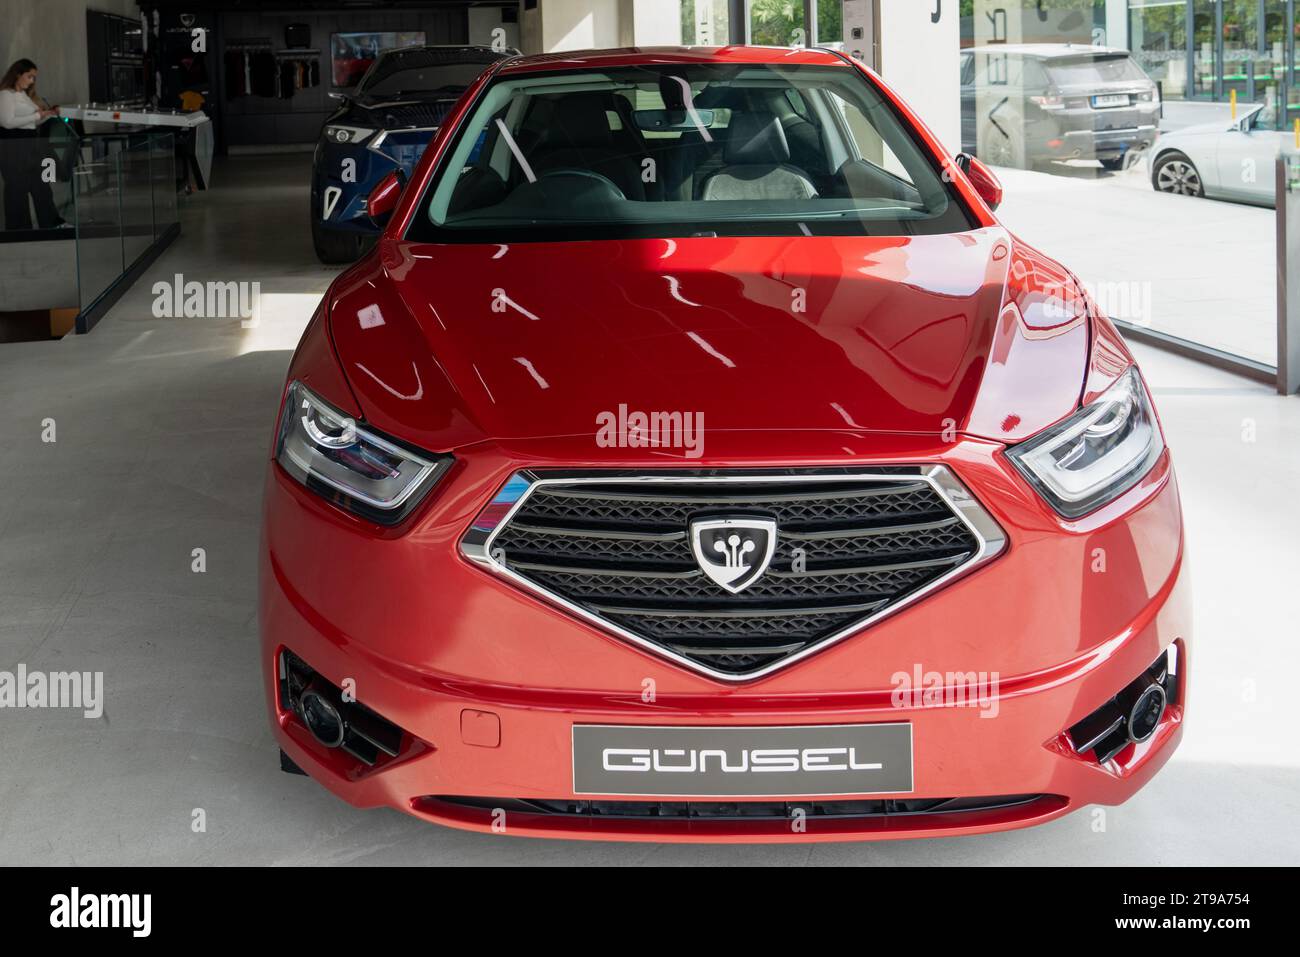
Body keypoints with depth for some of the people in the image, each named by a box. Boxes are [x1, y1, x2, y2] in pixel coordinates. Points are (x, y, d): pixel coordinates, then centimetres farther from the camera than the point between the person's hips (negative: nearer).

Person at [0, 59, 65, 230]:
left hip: (32, 143, 9)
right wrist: (37, 115, -17)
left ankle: (52, 223, 15)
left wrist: (48, 114, 6)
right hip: (14, 145, -9)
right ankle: (19, 227, 5)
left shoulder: (25, 95, 18)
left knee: (41, 185, 10)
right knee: (18, 188, -2)